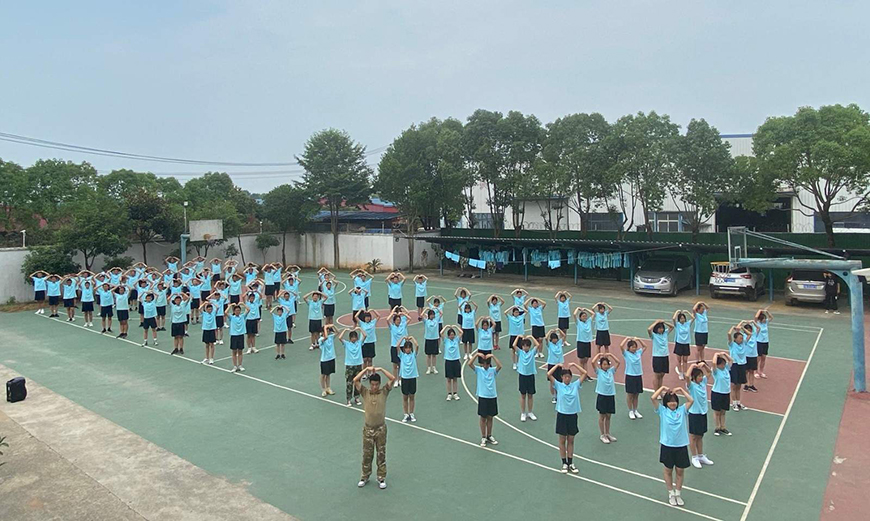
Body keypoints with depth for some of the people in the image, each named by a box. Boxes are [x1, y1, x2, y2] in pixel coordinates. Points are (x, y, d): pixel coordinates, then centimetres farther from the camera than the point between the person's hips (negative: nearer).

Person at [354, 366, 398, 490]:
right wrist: (366, 369, -18)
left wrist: (381, 369, -18)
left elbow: (393, 379, -18)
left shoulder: (384, 391, -6)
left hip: (381, 428, 0)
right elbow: (355, 380, -17)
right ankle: (365, 477, 30)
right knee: (367, 454, 12)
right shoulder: (365, 392, -4)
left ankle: (382, 478, 24)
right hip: (368, 428, 1)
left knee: (381, 454, 11)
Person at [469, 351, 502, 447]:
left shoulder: (493, 370, -2)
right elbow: (469, 364, -19)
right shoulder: (478, 370, -3)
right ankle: (483, 437, 19)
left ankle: (489, 436, 27)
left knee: (490, 417, 12)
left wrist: (493, 356, -24)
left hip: (492, 397, 1)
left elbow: (500, 366, -22)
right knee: (483, 418, 7)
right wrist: (477, 354, -23)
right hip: (482, 397, -1)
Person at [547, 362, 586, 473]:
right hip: (562, 415, -2)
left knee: (571, 440, 12)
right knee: (562, 440, 8)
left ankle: (570, 463, 23)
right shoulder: (558, 385, -4)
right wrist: (557, 365, -9)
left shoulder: (575, 385, 2)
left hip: (573, 415, 2)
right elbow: (549, 374, -15)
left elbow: (584, 373, -1)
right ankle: (564, 463, 19)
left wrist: (574, 365, -3)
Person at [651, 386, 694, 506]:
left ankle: (678, 494, 28)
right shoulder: (662, 411, -5)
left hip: (681, 446, 1)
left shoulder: (682, 410, 0)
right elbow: (653, 398, -17)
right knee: (668, 470, 12)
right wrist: (662, 388, -10)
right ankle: (671, 494, 28)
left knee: (680, 471, 12)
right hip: (667, 446, -1)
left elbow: (691, 401, -12)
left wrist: (681, 390, -10)